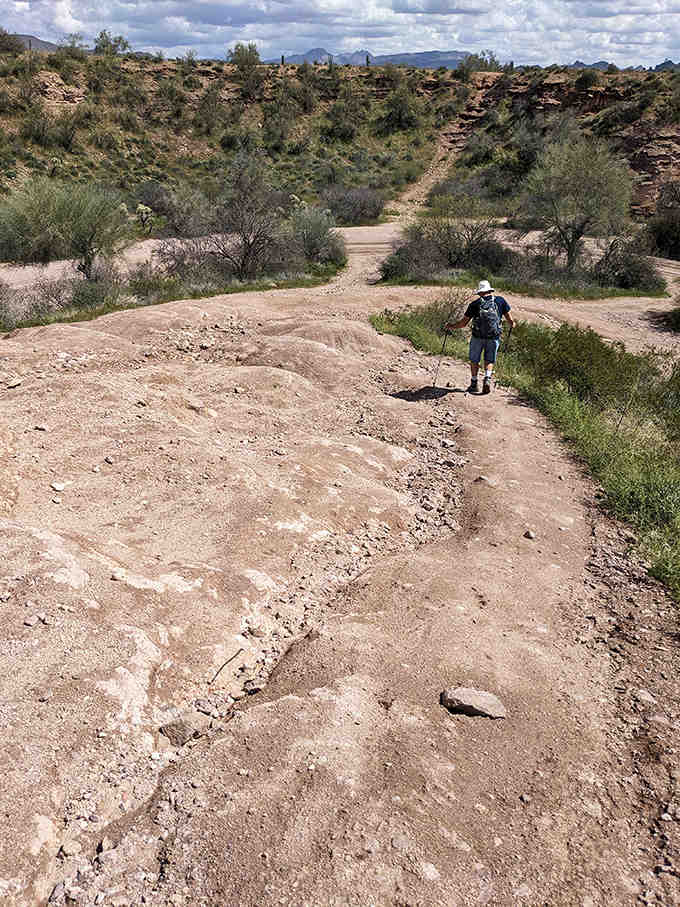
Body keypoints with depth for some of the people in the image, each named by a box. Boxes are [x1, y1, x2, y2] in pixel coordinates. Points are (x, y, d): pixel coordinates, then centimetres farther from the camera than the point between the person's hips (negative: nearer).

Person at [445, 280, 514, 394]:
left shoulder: (474, 304, 0)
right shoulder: (500, 300, 4)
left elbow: (463, 323, 2)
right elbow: (509, 318, 10)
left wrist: (452, 326, 17)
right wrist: (512, 324, 31)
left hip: (477, 336, -1)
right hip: (494, 337, 1)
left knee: (474, 361, 15)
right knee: (489, 361, 15)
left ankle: (474, 384, 20)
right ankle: (487, 378, -9)